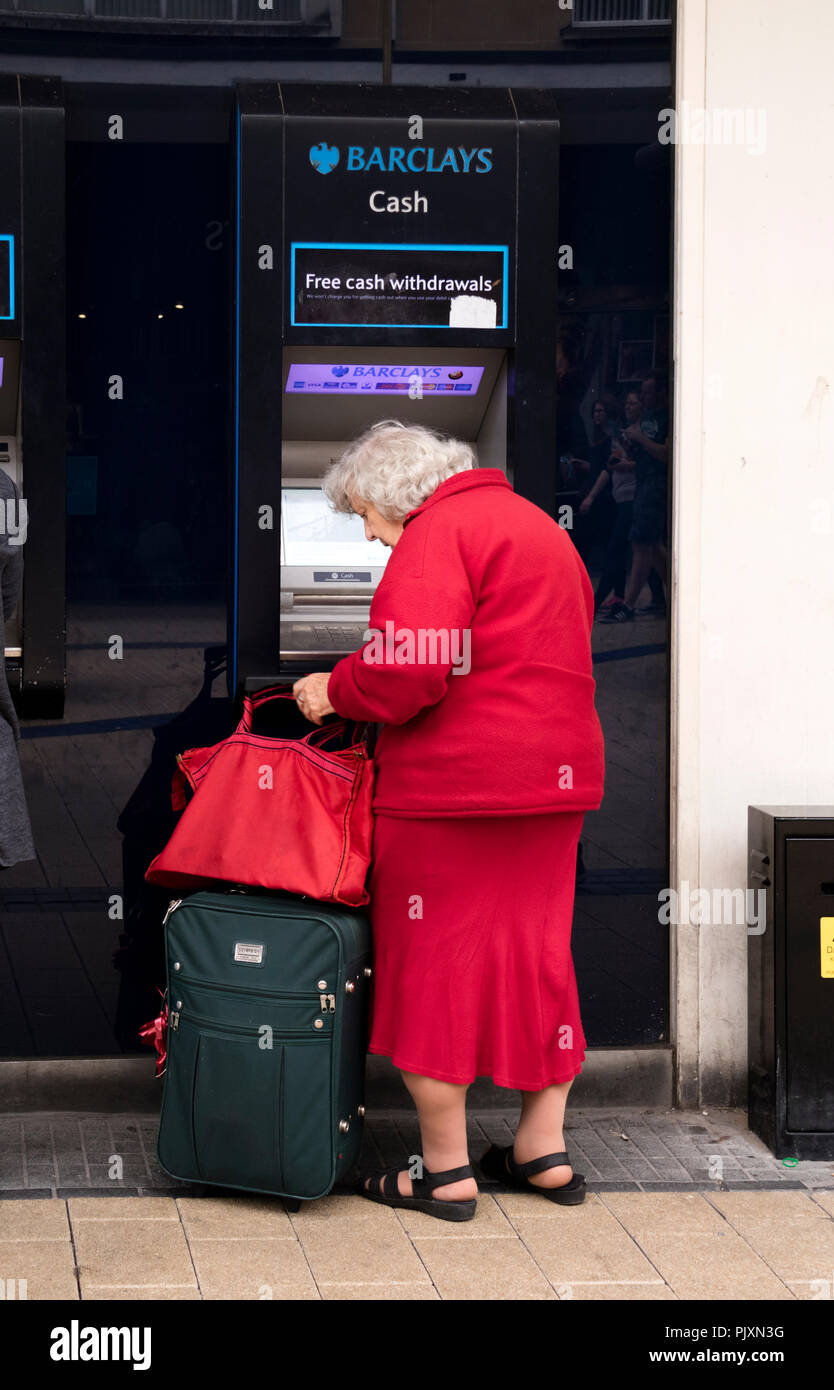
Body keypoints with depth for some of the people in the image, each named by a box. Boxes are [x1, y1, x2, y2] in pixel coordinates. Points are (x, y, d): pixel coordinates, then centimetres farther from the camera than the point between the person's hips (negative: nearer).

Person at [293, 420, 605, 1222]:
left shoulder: (439, 531, -10)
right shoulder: (539, 526, 20)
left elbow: (411, 667, -22)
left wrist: (336, 691, -6)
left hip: (452, 788, -9)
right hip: (558, 775, 9)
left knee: (431, 966, 2)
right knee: (535, 958, 15)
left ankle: (444, 1170, 7)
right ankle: (544, 1152, 21)